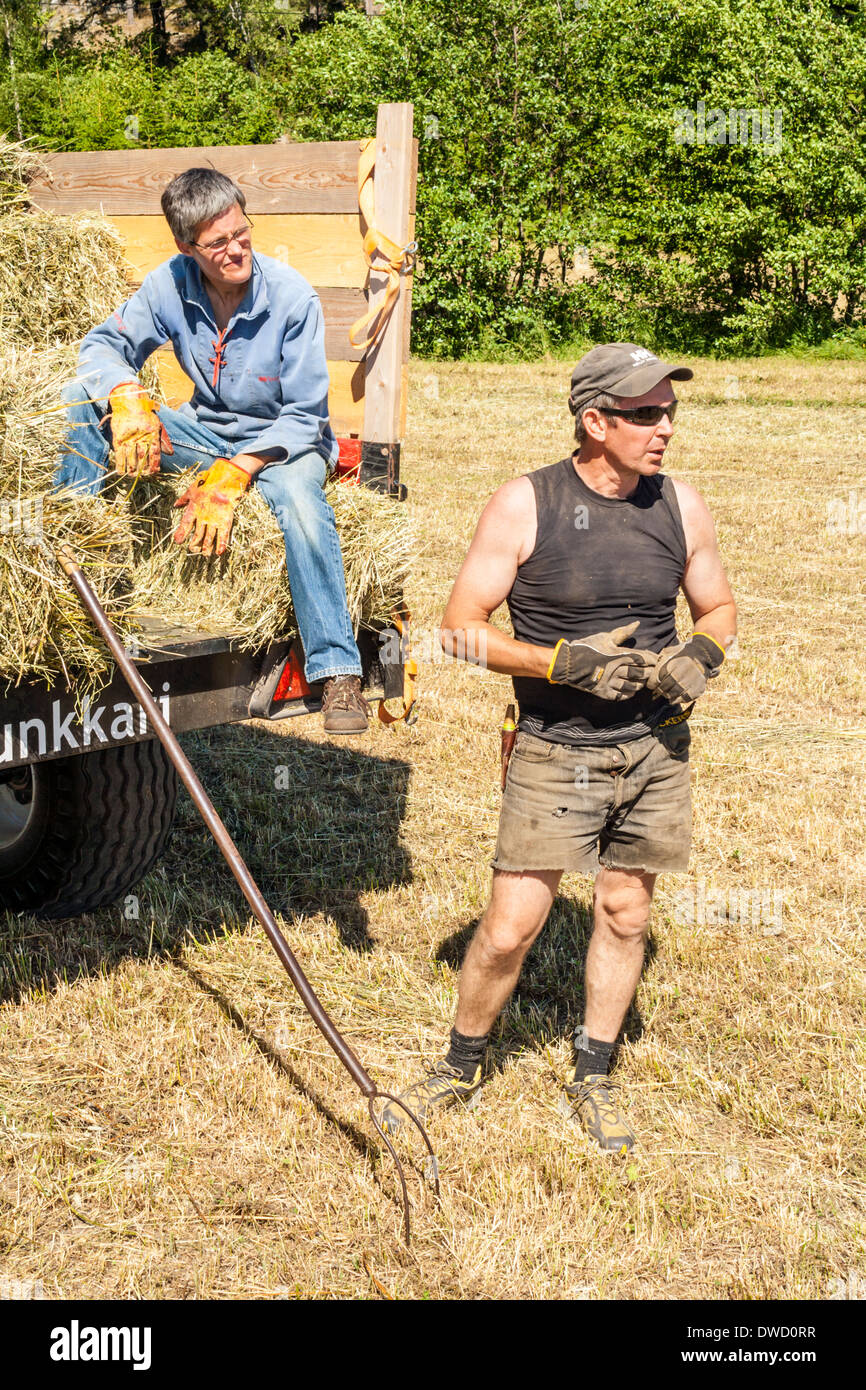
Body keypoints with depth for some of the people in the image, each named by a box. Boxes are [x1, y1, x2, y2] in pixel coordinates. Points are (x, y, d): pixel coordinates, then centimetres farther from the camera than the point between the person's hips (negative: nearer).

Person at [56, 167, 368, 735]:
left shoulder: (293, 297, -20)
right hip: (207, 430, 4)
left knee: (298, 498, -40)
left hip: (283, 442, -4)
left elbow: (304, 416, -19)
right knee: (84, 396, -12)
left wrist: (235, 474, -30)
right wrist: (128, 396, -25)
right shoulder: (172, 284, -10)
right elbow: (104, 345, -1)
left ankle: (338, 671, -37)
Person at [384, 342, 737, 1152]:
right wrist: (565, 663, -20)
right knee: (509, 928, -4)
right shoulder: (524, 506, -10)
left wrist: (700, 655, -8)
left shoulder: (681, 507, 2)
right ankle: (462, 1066, 22)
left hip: (654, 748, 4)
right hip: (555, 752, -4)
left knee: (624, 916, 12)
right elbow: (461, 628, -9)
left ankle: (592, 1082, 30)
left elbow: (718, 610, 15)